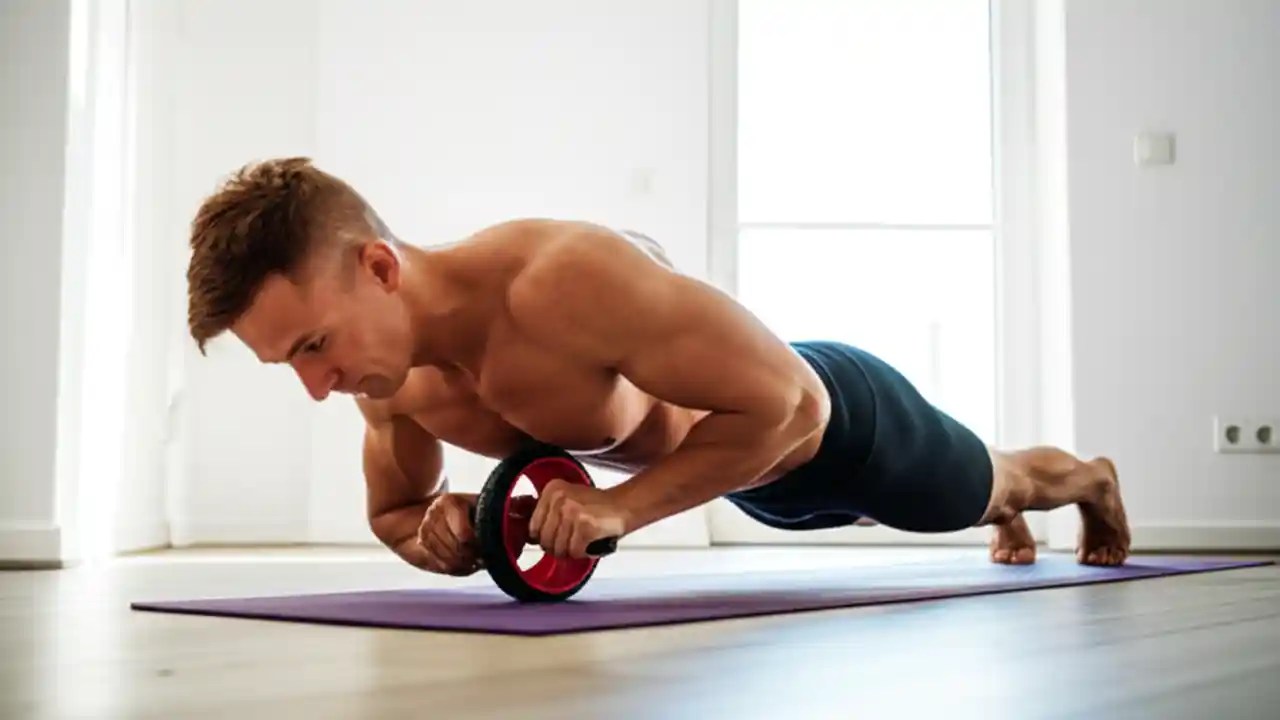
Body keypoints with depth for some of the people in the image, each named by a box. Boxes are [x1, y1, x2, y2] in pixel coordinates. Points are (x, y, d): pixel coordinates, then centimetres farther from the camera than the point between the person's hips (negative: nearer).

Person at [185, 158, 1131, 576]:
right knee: (923, 514, 39)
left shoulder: (566, 280, -47)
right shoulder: (396, 385, -23)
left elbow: (790, 402, -40)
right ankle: (1007, 517, 75)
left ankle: (1090, 479, 64)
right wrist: (435, 530, -26)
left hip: (835, 419, -7)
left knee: (980, 486, 27)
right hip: (758, 474, 7)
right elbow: (393, 509, -3)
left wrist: (618, 508, -41)